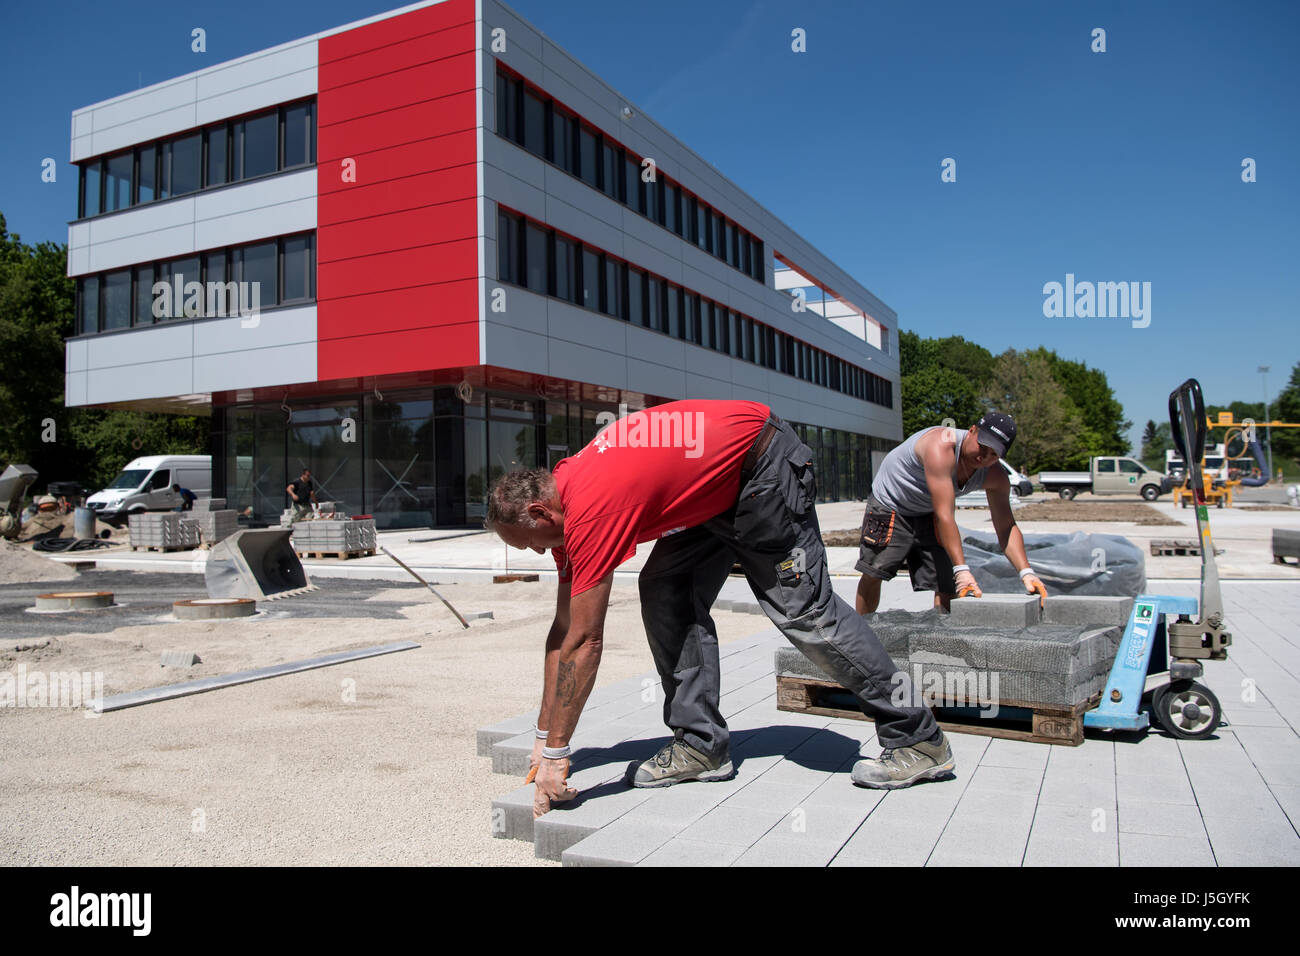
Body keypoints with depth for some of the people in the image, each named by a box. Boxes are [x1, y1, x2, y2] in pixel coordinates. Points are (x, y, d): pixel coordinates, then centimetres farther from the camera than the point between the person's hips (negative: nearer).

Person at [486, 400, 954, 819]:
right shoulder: (560, 495, 2)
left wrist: (556, 752, -15)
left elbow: (585, 641, -24)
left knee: (803, 608, -10)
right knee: (665, 593, -2)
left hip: (766, 464, -9)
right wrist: (544, 736, 8)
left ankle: (920, 740, 2)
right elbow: (563, 628, 6)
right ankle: (700, 745, 3)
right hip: (719, 488, 9)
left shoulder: (589, 507, -26)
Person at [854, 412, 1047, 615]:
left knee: (947, 587, -8)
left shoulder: (995, 476, -14)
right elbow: (945, 516, -41)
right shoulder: (941, 446, -37)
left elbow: (1006, 527, -10)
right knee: (872, 575, -6)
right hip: (889, 505, -6)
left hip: (927, 515, 6)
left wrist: (1026, 572, -25)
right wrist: (962, 570, -45)